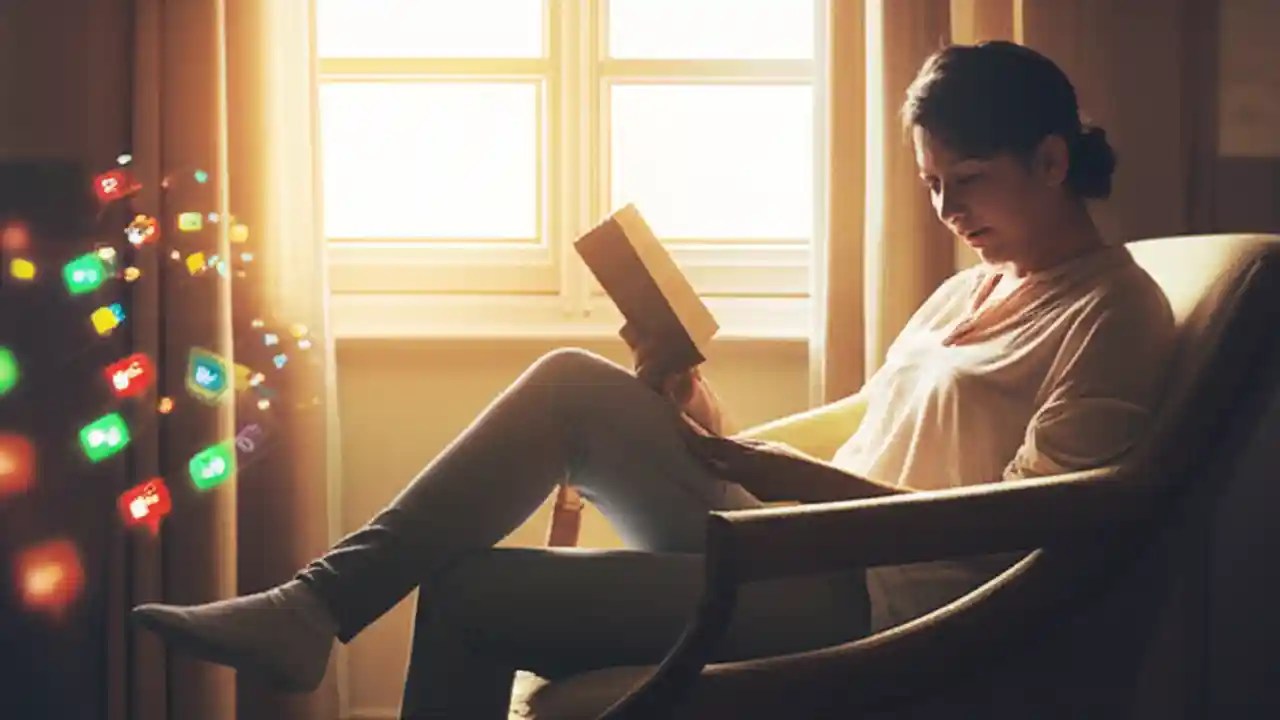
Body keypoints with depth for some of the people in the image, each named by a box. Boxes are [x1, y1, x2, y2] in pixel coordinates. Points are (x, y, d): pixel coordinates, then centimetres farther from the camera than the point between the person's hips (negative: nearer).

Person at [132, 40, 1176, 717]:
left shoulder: (1112, 310, -5)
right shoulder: (969, 290, 21)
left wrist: (787, 476, -18)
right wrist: (721, 438, 0)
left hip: (874, 605, -8)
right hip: (802, 550, 8)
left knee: (472, 592, -16)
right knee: (575, 384, -14)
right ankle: (316, 605, -15)